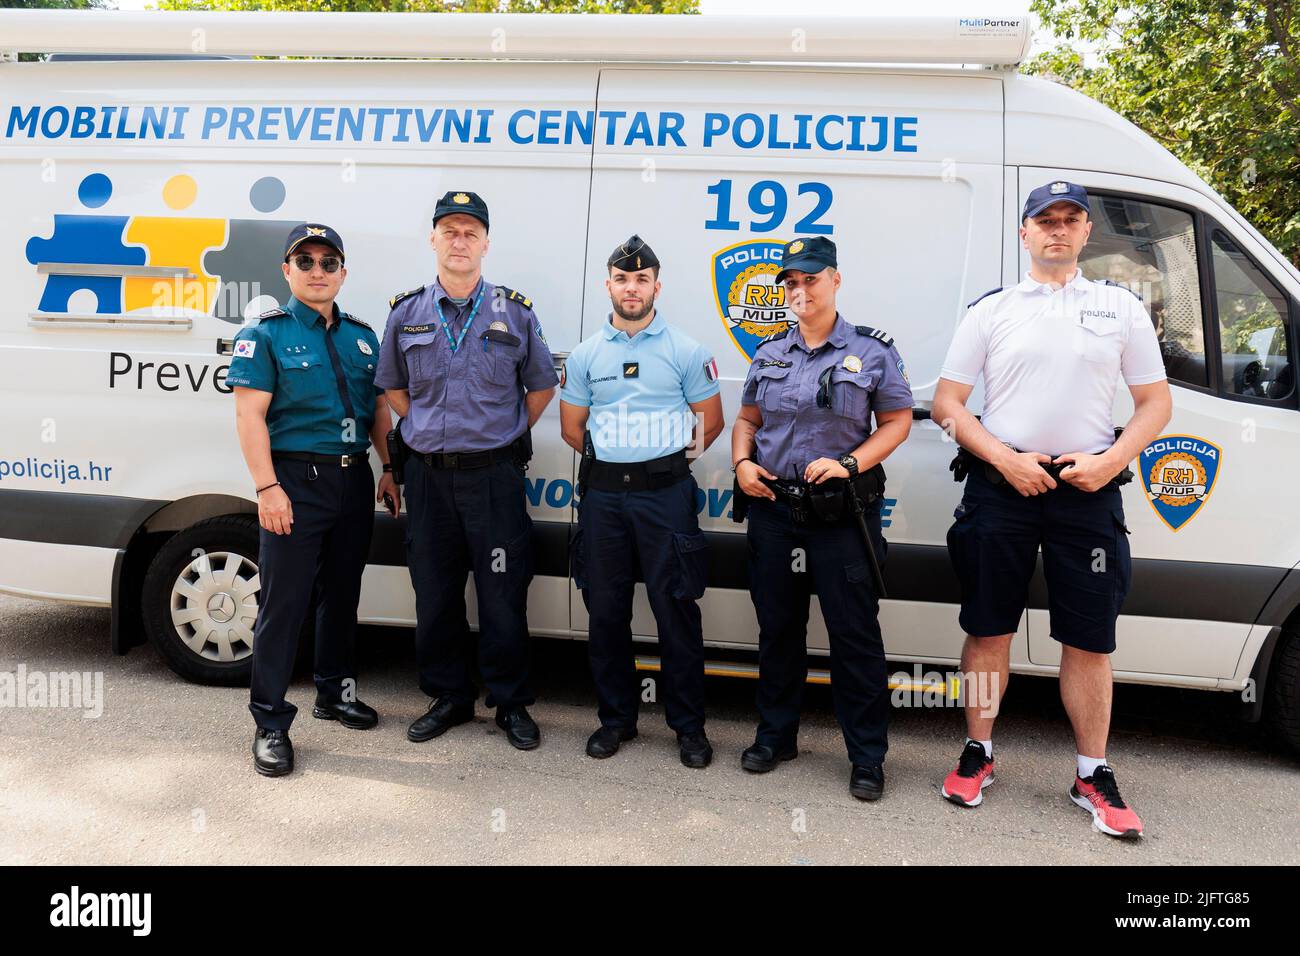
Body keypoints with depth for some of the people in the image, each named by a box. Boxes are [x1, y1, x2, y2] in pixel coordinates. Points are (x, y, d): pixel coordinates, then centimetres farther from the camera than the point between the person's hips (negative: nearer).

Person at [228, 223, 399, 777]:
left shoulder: (361, 336, 13)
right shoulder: (266, 334, -3)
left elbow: (379, 409, 17)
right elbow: (250, 415, -10)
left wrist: (389, 472, 11)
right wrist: (268, 487, -18)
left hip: (354, 480, 6)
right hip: (296, 480, -5)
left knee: (342, 593, 16)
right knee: (283, 603, -2)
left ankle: (334, 691, 32)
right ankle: (270, 724, 7)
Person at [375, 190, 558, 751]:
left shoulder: (515, 312, 2)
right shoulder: (406, 313, 7)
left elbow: (541, 385, 11)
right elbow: (392, 385, 18)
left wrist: (505, 437, 6)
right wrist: (427, 431, 8)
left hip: (495, 474, -2)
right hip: (428, 476, 2)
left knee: (503, 595, 1)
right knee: (434, 594, 9)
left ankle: (511, 703, 17)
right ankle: (449, 698, 25)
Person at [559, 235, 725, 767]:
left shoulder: (686, 351, 1)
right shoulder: (586, 355, 8)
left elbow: (711, 421, 5)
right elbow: (572, 427, 14)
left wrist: (669, 458, 6)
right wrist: (613, 460, 10)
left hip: (665, 492, -3)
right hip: (603, 494, 3)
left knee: (676, 611, -1)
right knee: (606, 611, 8)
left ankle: (689, 725, 12)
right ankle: (616, 718, 23)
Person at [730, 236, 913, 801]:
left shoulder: (872, 351, -1)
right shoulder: (769, 354, 10)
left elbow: (897, 421, 0)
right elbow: (748, 419, 18)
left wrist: (849, 463, -15)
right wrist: (742, 463, -2)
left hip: (843, 514, -4)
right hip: (773, 508, 4)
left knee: (855, 632, 0)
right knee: (777, 626, 13)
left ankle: (867, 756, 13)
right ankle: (775, 736, 29)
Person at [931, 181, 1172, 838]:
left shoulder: (1122, 308, 10)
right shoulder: (990, 310, 6)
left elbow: (1155, 402, 10)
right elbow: (946, 404, 3)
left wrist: (1109, 461, -7)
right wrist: (1005, 459, -10)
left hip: (1088, 489, 1)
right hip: (1002, 484, 0)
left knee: (1090, 640, 4)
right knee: (989, 631, 6)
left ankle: (1093, 776, 18)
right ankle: (977, 754, 22)